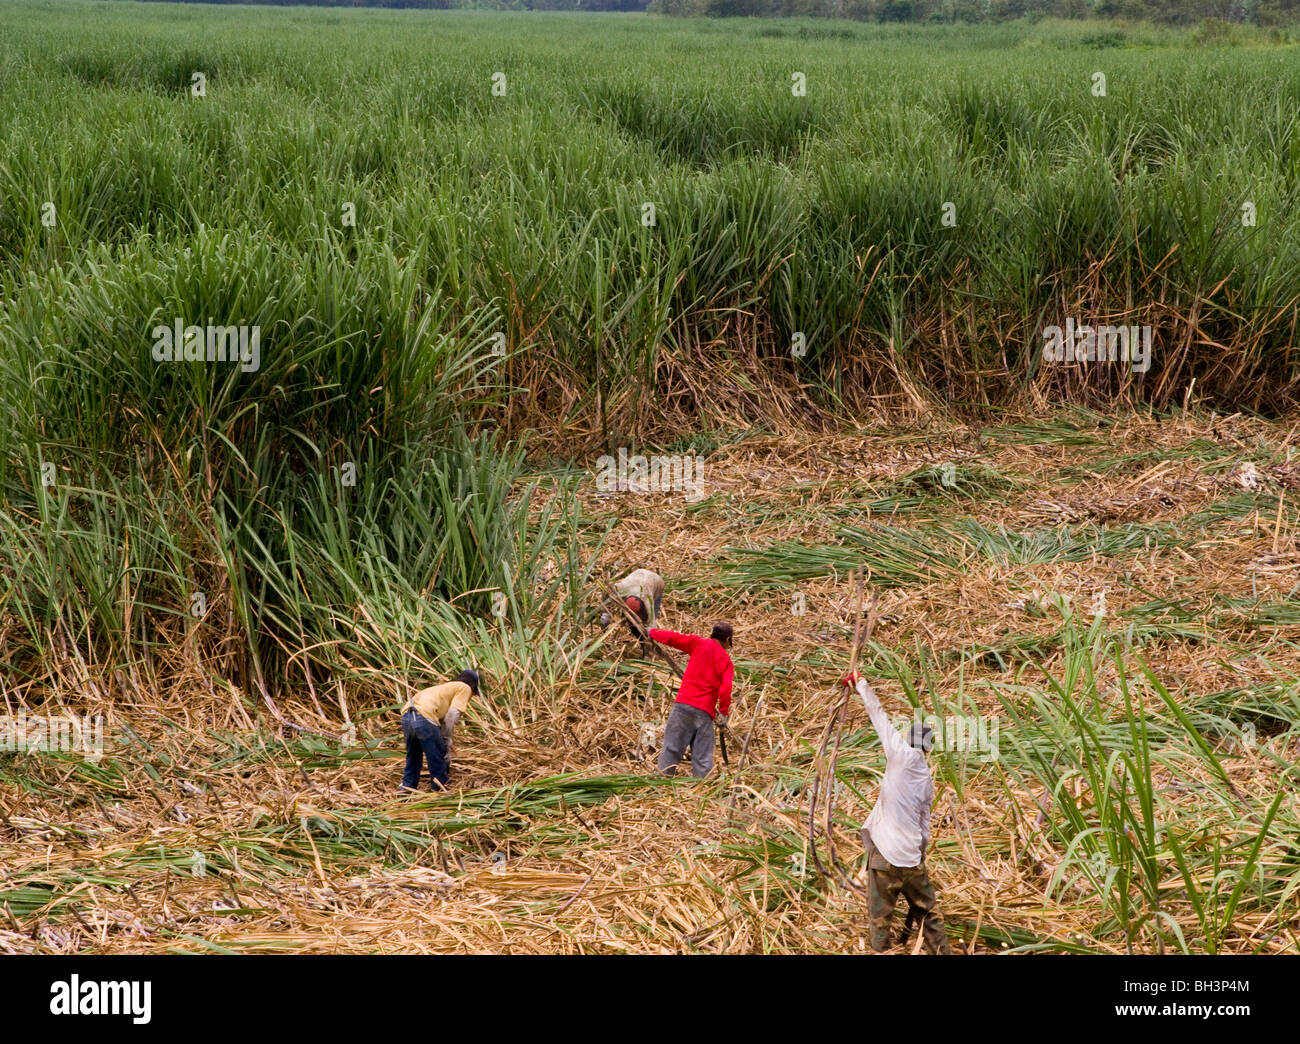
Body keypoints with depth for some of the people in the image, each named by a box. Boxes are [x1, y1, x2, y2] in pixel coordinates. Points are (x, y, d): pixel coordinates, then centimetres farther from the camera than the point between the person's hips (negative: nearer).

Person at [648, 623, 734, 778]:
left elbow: (672, 638, 4)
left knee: (671, 749, 1)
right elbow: (726, 688, -4)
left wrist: (653, 632, 20)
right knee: (703, 758, 3)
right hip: (705, 712, 0)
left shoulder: (699, 643, 8)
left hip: (684, 703, 0)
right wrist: (723, 712, 1)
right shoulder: (727, 661, 8)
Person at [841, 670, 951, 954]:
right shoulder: (927, 781, 11)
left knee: (880, 916, 3)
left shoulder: (904, 755, -5)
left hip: (885, 855, -5)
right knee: (927, 912, 17)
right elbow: (924, 826, 16)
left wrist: (861, 684, 10)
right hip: (912, 857, 5)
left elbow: (879, 716, 0)